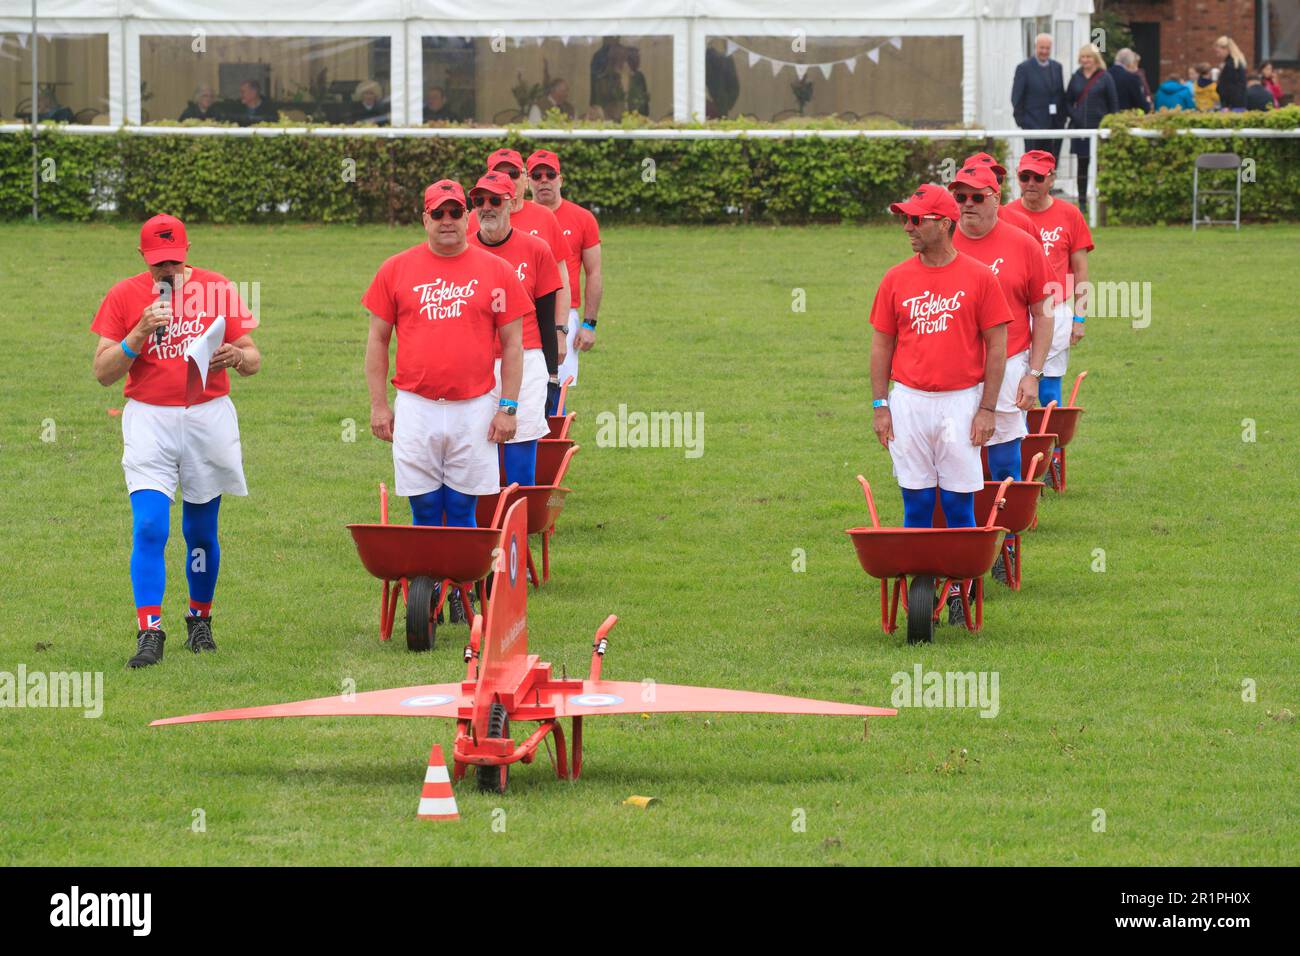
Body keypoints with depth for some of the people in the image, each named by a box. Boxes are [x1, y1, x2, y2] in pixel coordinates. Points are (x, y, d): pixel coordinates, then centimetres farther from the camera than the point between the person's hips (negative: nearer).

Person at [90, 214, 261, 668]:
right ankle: (149, 633, -16)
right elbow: (104, 371, -3)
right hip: (149, 421, -1)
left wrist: (236, 355, -19)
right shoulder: (124, 296, 1)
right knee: (149, 527, -15)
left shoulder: (217, 289, 3)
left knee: (201, 531, 9)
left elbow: (254, 359, 5)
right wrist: (141, 333, -17)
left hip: (209, 418, 1)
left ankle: (200, 621, 28)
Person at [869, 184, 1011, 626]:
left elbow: (996, 345, -1)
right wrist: (879, 406, 3)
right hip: (909, 402, 2)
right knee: (916, 502, 3)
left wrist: (987, 408, -6)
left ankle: (960, 590, 8)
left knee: (959, 503, -1)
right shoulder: (896, 280, 5)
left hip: (962, 402, -2)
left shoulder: (978, 278, -2)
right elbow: (881, 344, 9)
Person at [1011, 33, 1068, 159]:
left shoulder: (1057, 67, 12)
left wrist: (1062, 119, 8)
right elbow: (1016, 98, -4)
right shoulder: (1024, 68, -3)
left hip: (1055, 125, 5)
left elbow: (1062, 95, 15)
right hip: (1034, 125, -5)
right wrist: (1021, 121, -9)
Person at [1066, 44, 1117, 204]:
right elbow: (1068, 100, 16)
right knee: (1081, 165, 5)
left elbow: (1113, 104, 1)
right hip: (1079, 127, 3)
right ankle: (1082, 201, 9)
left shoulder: (1105, 78, 0)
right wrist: (1073, 115, -1)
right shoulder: (1076, 78, 10)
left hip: (1099, 127, -3)